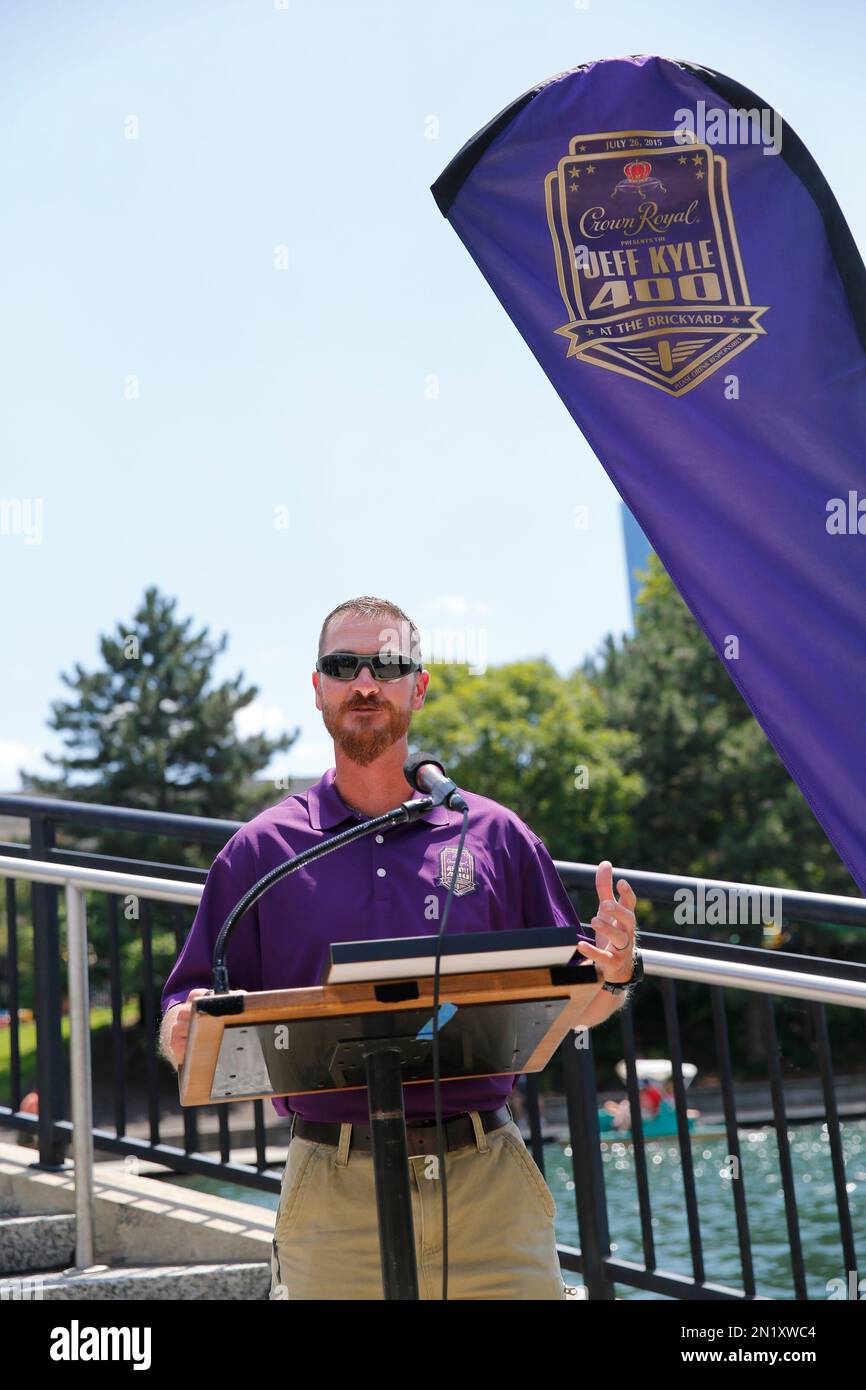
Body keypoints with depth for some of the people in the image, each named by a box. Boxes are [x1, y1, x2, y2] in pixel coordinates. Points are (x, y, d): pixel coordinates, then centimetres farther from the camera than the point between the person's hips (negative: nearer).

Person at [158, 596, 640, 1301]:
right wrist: (186, 1029, -15)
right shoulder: (262, 850, 8)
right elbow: (188, 1019, 8)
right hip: (332, 1197, 0)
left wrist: (613, 972, -9)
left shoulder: (495, 835, 10)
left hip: (491, 1186, 1)